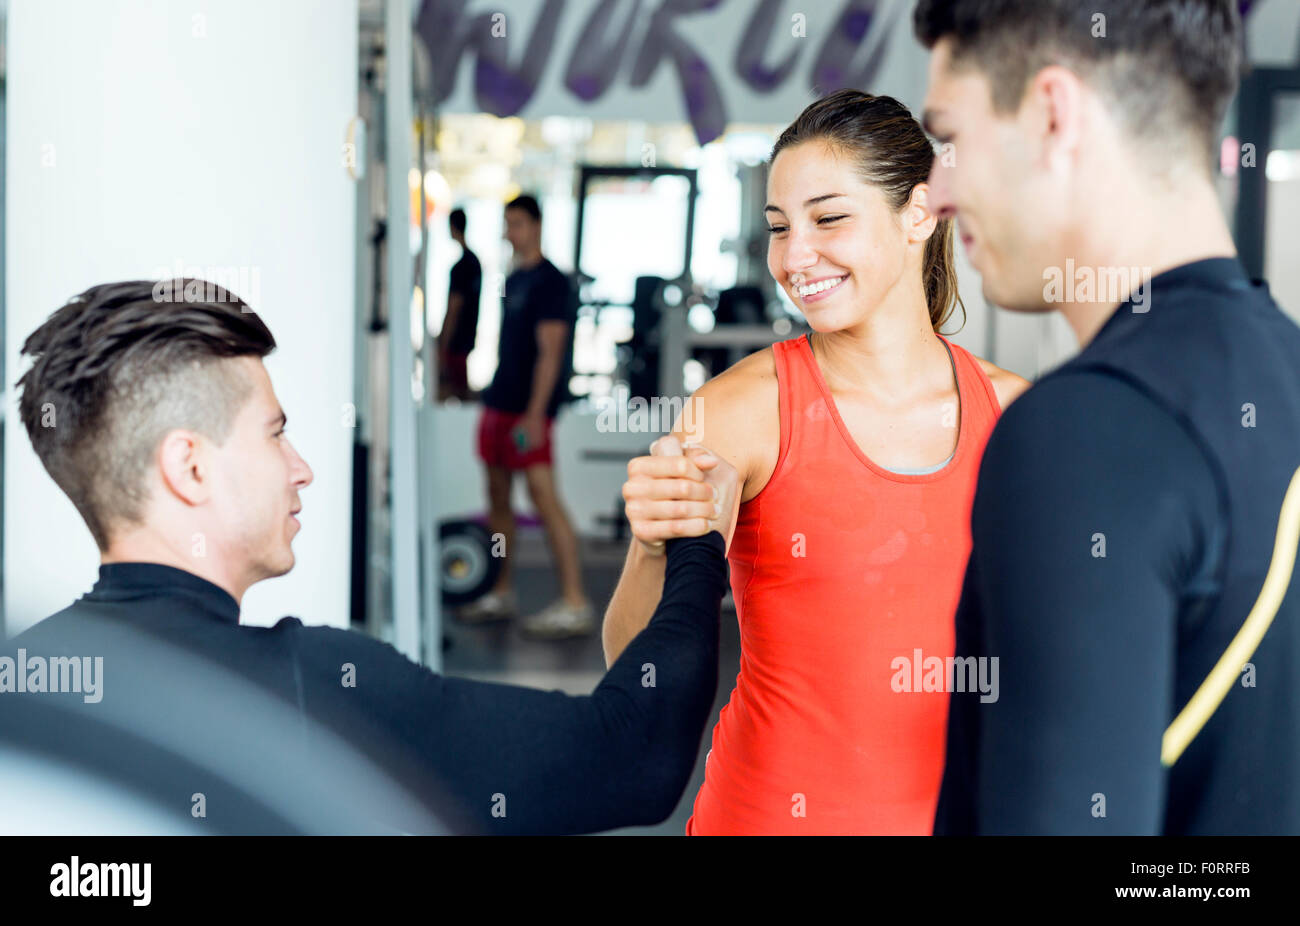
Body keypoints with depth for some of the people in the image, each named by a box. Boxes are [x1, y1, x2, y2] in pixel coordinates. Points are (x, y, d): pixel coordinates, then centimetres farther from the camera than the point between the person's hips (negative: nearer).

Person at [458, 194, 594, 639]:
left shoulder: (550, 281, -11)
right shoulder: (513, 280, 16)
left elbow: (550, 352, -17)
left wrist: (535, 413, -22)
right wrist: (498, 396, 19)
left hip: (528, 408, -9)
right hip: (499, 401, 9)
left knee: (543, 496, -13)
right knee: (497, 497, 12)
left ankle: (575, 604, -13)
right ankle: (502, 594, 23)